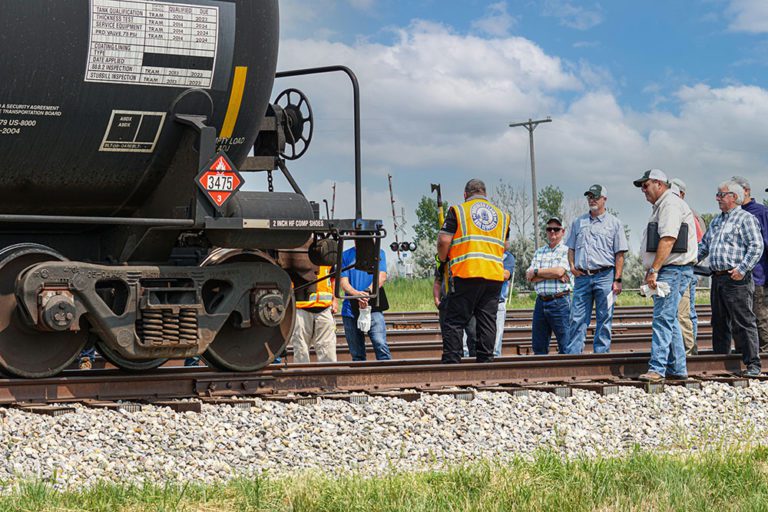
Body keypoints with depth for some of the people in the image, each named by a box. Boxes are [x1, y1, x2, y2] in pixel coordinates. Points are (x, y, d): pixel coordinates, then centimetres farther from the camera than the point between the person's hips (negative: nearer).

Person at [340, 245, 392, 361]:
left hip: (373, 308, -2)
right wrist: (356, 293, -20)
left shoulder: (378, 253, 9)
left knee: (381, 345, -17)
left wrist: (367, 292, -22)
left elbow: (382, 277, -5)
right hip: (350, 310, 2)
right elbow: (343, 281, 2)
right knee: (356, 354, 5)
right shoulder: (346, 255, 12)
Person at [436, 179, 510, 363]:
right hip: (495, 276, 4)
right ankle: (485, 361, 5)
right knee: (487, 322, 7)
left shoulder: (458, 210, 3)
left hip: (466, 274, -4)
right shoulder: (502, 215, 17)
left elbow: (444, 241, -4)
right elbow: (505, 246, 22)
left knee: (454, 322, -1)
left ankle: (451, 363, -8)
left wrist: (443, 259, 12)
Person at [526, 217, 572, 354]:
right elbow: (529, 277, 4)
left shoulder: (567, 251, 3)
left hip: (560, 302, -5)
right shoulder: (539, 253, 17)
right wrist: (556, 275, -8)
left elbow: (559, 271, -13)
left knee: (565, 346, -6)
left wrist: (536, 272, 0)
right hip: (541, 301, 5)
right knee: (538, 347, 8)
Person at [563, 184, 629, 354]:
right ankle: (571, 355, 0)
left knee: (604, 319, 0)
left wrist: (617, 280, -6)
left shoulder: (614, 223, 6)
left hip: (605, 276, -3)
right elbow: (571, 247, 21)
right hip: (582, 276, 3)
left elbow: (619, 254, 2)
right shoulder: (578, 222, 16)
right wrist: (572, 266, 2)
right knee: (577, 319, 0)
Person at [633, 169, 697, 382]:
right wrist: (651, 271, 22)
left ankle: (657, 369, -16)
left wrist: (654, 270, -24)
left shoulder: (670, 204, -12)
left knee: (663, 319, -13)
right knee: (669, 320, 13)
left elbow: (667, 239, -21)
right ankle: (677, 368, 17)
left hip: (673, 270, -11)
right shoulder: (661, 206, 22)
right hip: (669, 271, 11)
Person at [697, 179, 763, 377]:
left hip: (736, 279, -8)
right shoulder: (716, 221, 22)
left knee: (743, 323, -8)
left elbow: (756, 246, -11)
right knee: (719, 323, 11)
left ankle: (753, 364, -6)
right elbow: (704, 246, 28)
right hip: (718, 278, 8)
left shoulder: (745, 218, -3)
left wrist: (742, 268, -18)